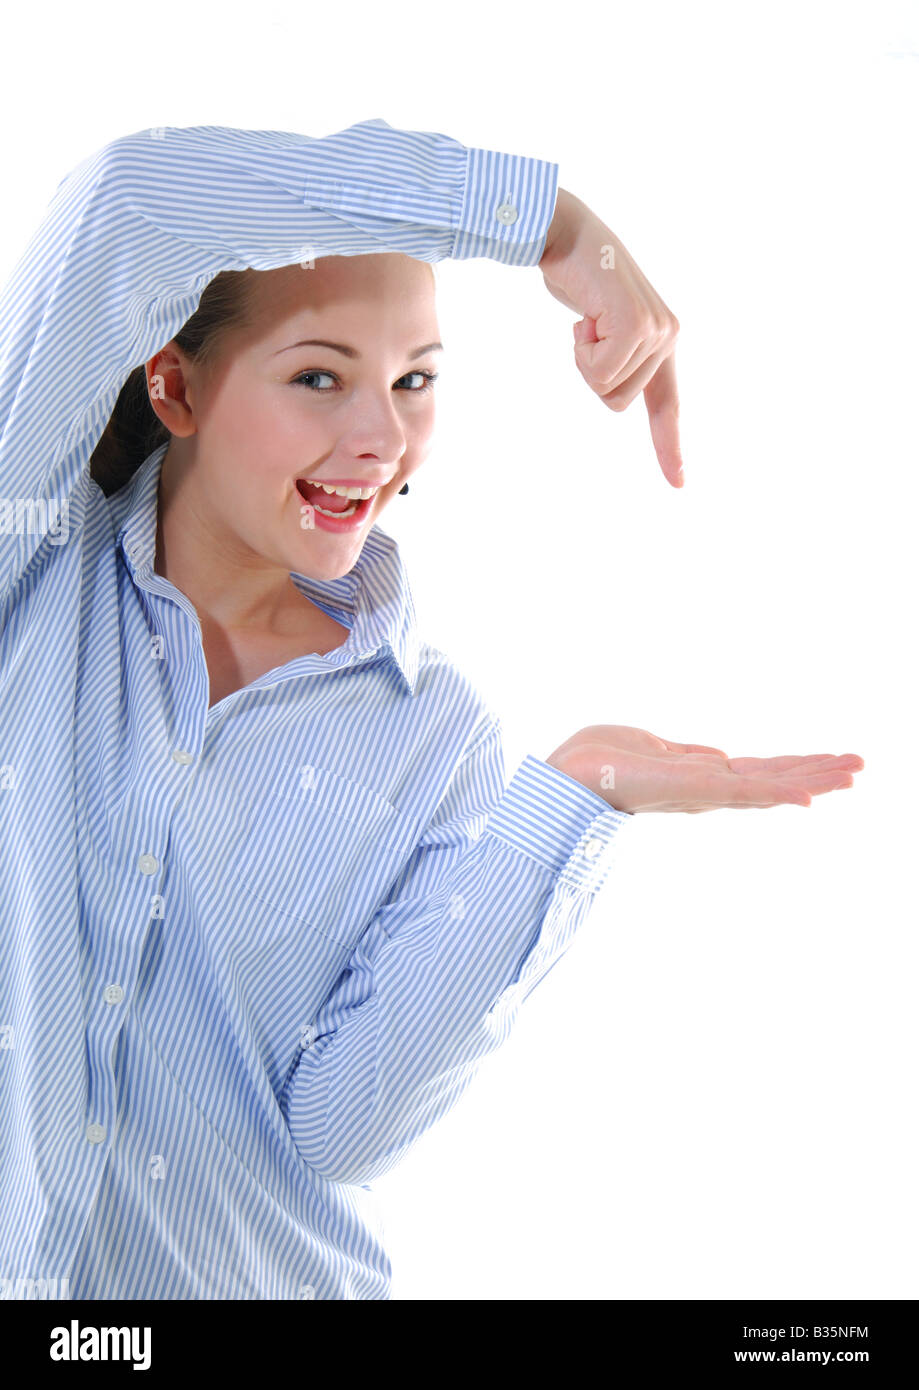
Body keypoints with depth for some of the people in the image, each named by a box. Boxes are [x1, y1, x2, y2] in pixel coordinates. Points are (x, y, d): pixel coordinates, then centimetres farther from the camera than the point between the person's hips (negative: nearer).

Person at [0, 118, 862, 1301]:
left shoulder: (430, 732, -8)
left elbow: (337, 1123, -17)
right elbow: (118, 201, -25)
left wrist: (566, 799, -23)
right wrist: (545, 216, -25)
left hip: (245, 1273, 0)